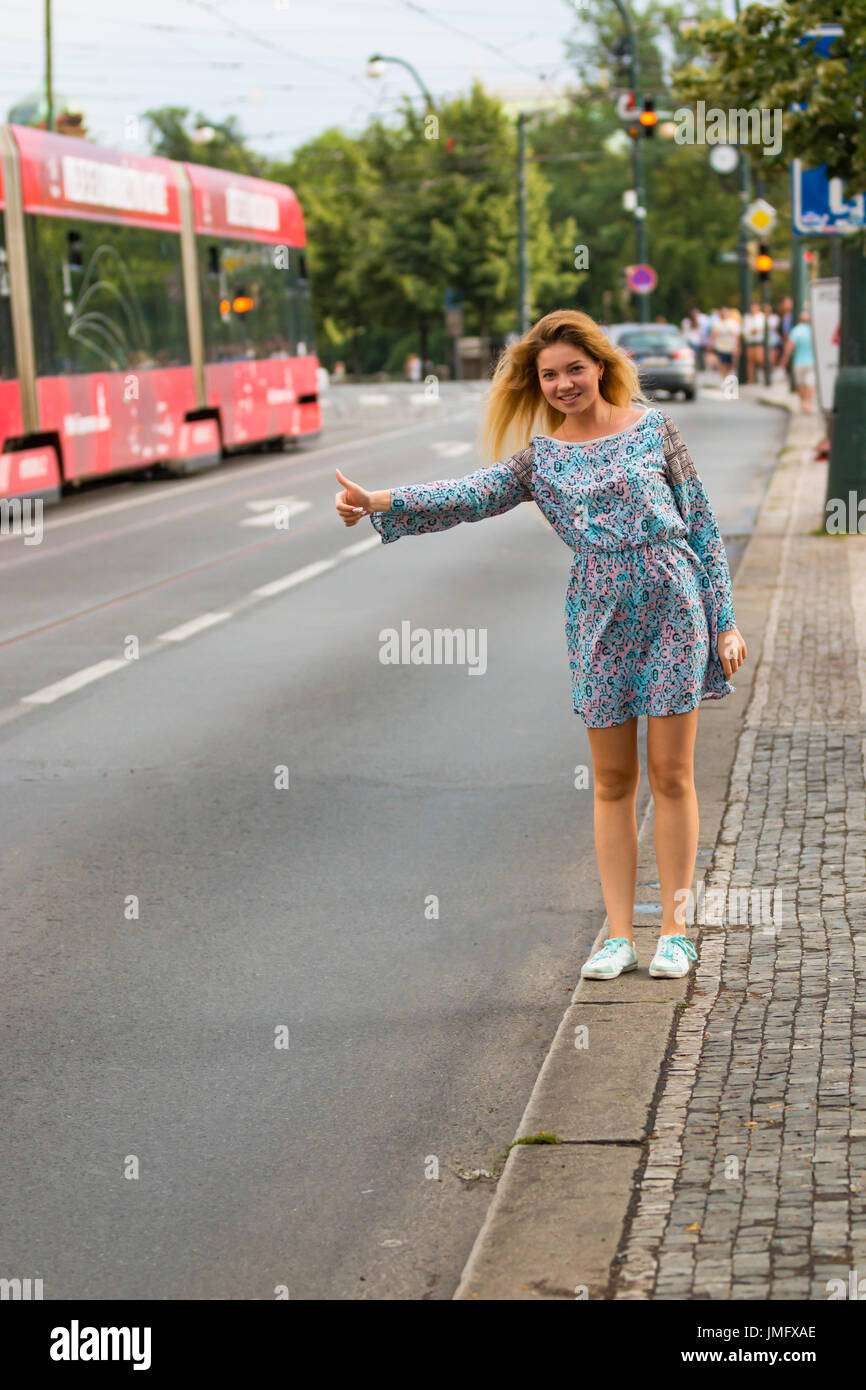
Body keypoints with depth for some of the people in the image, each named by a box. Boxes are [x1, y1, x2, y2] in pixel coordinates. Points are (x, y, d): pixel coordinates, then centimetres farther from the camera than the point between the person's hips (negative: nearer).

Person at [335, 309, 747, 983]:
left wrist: (724, 619, 3)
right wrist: (379, 502, -23)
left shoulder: (652, 426, 4)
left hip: (673, 605, -1)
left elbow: (701, 523, 6)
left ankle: (674, 928, 11)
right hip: (598, 619, 2)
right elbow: (470, 495, -7)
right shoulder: (540, 457, 7)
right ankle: (619, 933, 13)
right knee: (612, 781, 6)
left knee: (671, 774, 1)